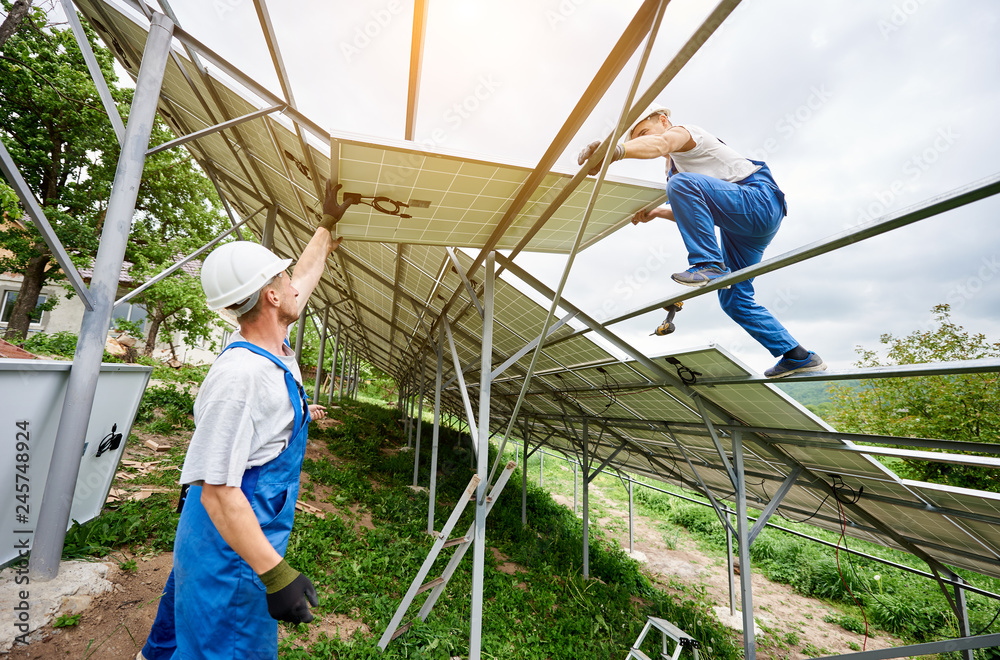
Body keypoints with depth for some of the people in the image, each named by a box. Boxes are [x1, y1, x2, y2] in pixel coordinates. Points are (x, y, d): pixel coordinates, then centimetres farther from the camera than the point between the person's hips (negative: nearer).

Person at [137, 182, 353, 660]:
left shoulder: (276, 348, -2)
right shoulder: (239, 375, -31)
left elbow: (307, 273, 13)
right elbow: (217, 490, -30)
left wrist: (327, 225, 22)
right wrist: (274, 572, -29)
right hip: (232, 550, -9)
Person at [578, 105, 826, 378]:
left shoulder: (684, 130, -2)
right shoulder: (674, 165, 24)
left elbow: (661, 144, -29)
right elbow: (694, 213, 26)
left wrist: (616, 150, -46)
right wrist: (656, 212, 11)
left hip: (761, 201, -10)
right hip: (739, 229, 10)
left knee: (682, 183, -29)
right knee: (733, 299, 9)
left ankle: (709, 264, -28)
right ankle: (798, 357, 17)